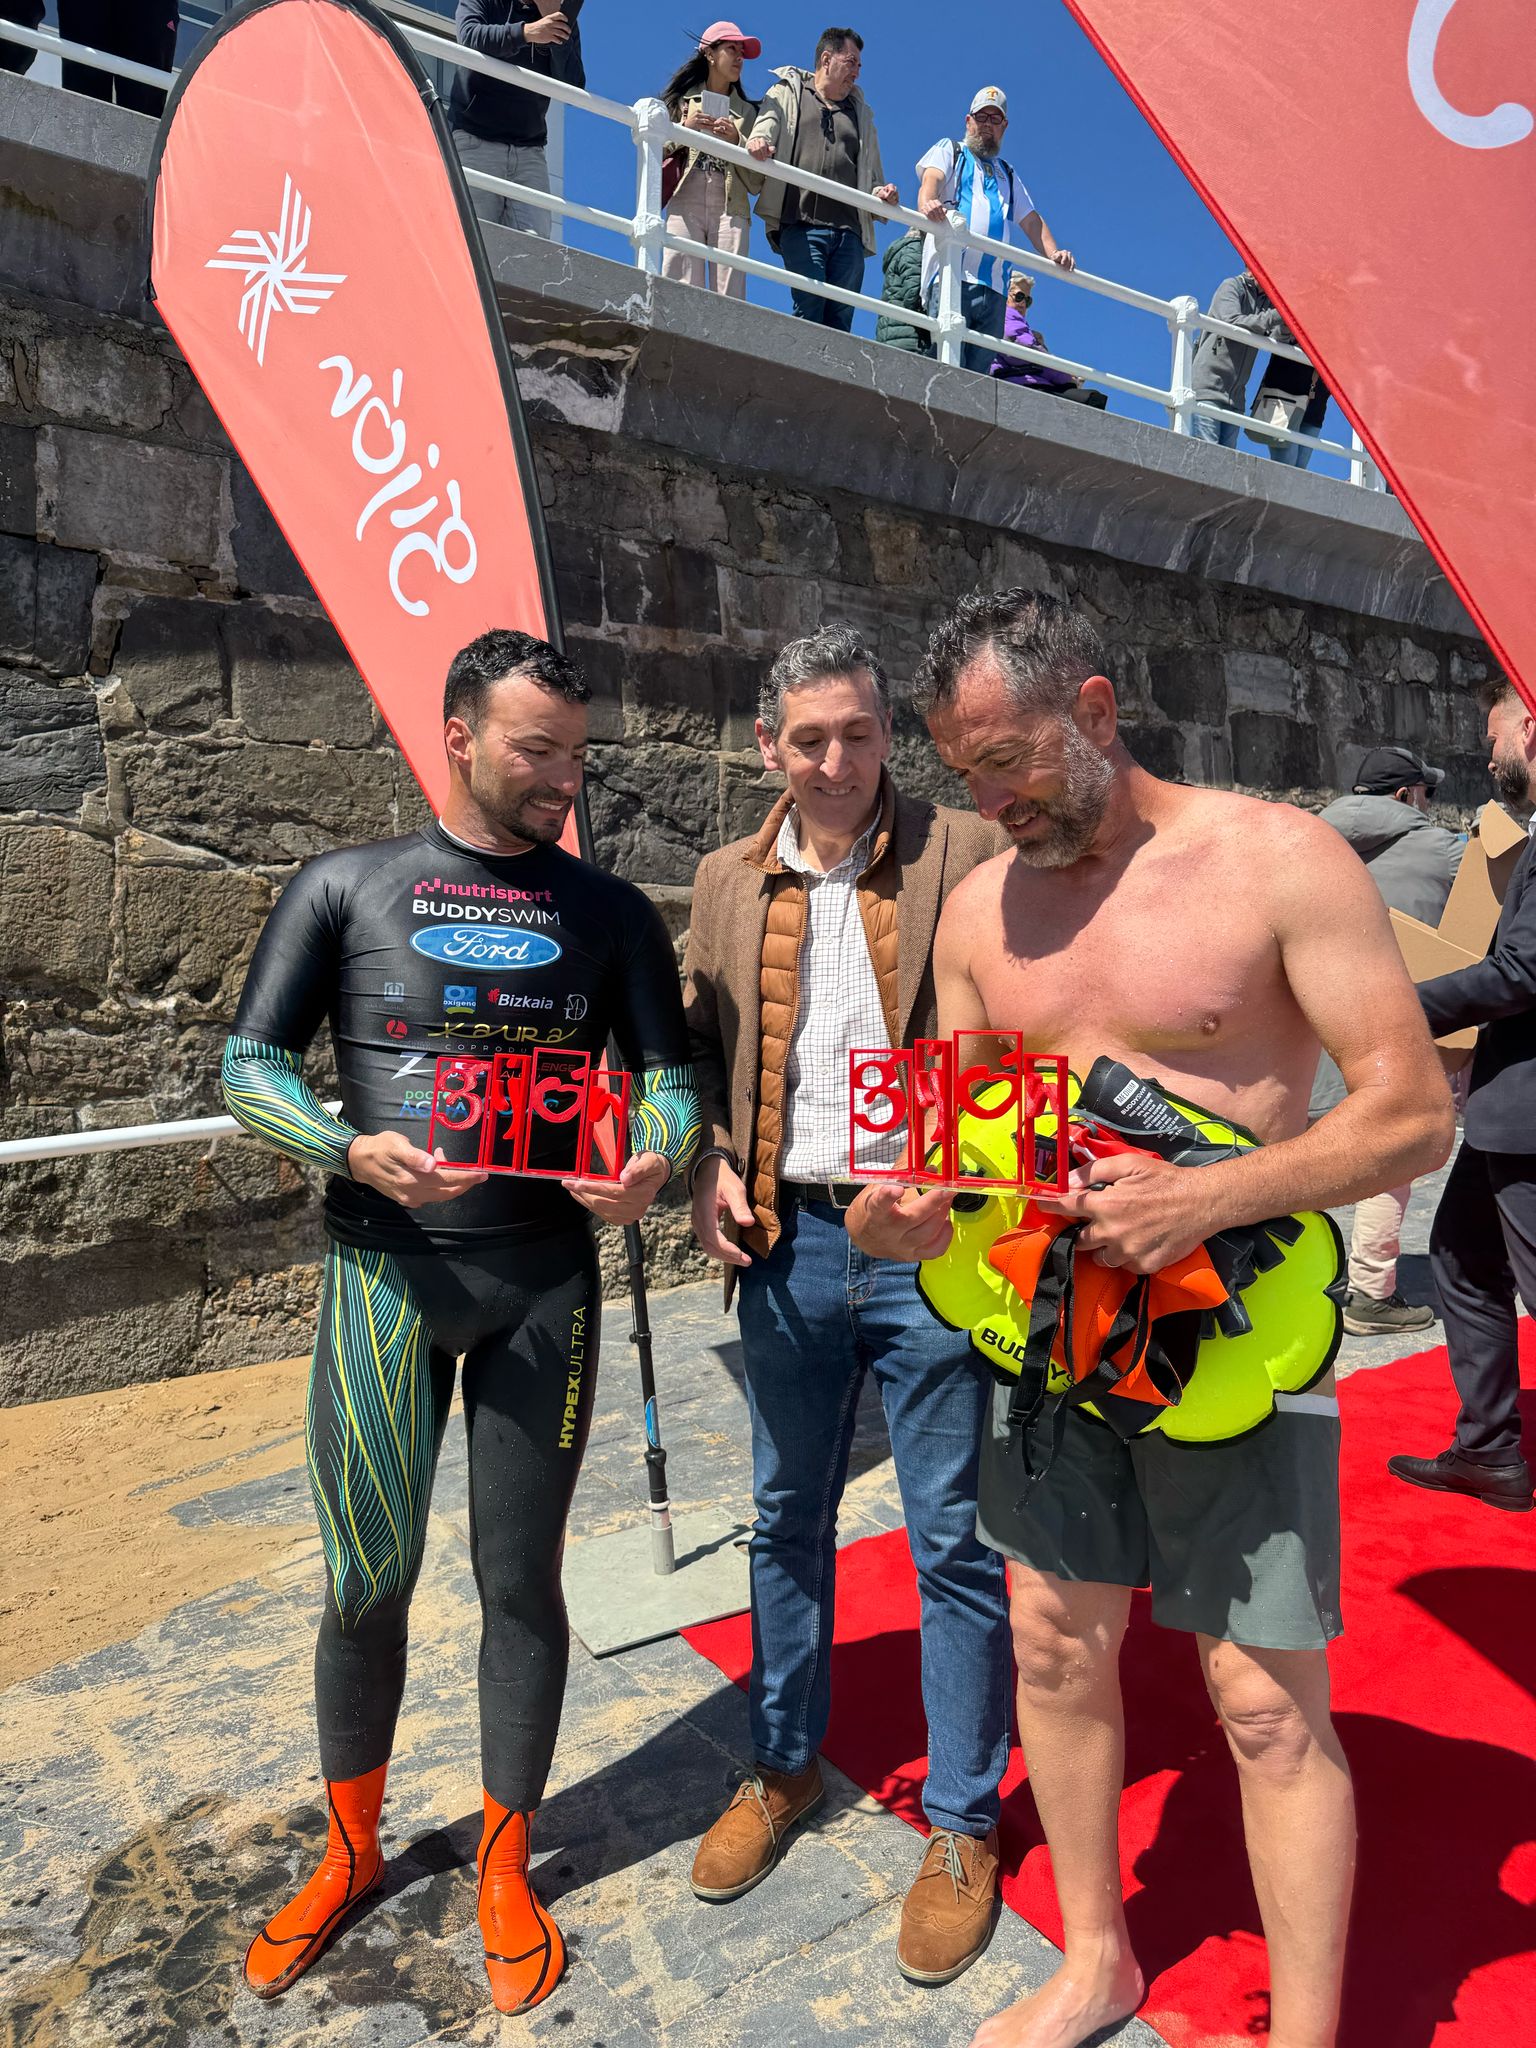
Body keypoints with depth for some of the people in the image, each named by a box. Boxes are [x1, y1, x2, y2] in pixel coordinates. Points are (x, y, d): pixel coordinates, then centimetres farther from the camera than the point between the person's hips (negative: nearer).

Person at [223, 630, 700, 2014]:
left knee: (520, 1582, 10)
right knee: (366, 1581, 9)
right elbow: (252, 1066, 1)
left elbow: (668, 1076, 4)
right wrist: (357, 1150, -18)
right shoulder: (344, 889, 2)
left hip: (544, 1285, 1)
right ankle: (350, 1851, 37)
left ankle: (506, 1871, 33)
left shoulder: (609, 911, 6)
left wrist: (653, 1163, -19)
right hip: (383, 1272, 0)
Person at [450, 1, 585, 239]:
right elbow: (469, 36, -14)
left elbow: (573, 87, 1)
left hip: (530, 150, 3)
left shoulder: (564, 19, 14)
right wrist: (526, 32, -28)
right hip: (473, 140, -2)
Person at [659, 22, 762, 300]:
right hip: (685, 206, -1)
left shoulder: (748, 112, 24)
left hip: (731, 210, 2)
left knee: (730, 297, -14)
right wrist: (683, 128, -1)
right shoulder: (681, 100, 20)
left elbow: (755, 182, 15)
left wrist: (737, 140, 2)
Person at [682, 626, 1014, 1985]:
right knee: (788, 1522, 18)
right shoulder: (728, 885, 8)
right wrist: (707, 1164, 0)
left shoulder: (966, 856, -3)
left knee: (954, 1542, 7)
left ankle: (963, 1826, 28)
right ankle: (783, 1769, 40)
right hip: (787, 1240, 4)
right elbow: (698, 1044, 16)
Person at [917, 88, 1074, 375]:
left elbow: (1031, 219, 25)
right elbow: (931, 179, -3)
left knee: (980, 370, -4)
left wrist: (1054, 254, 5)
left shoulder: (1007, 173, 33)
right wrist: (927, 203, -29)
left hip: (993, 287, 5)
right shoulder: (949, 151, 19)